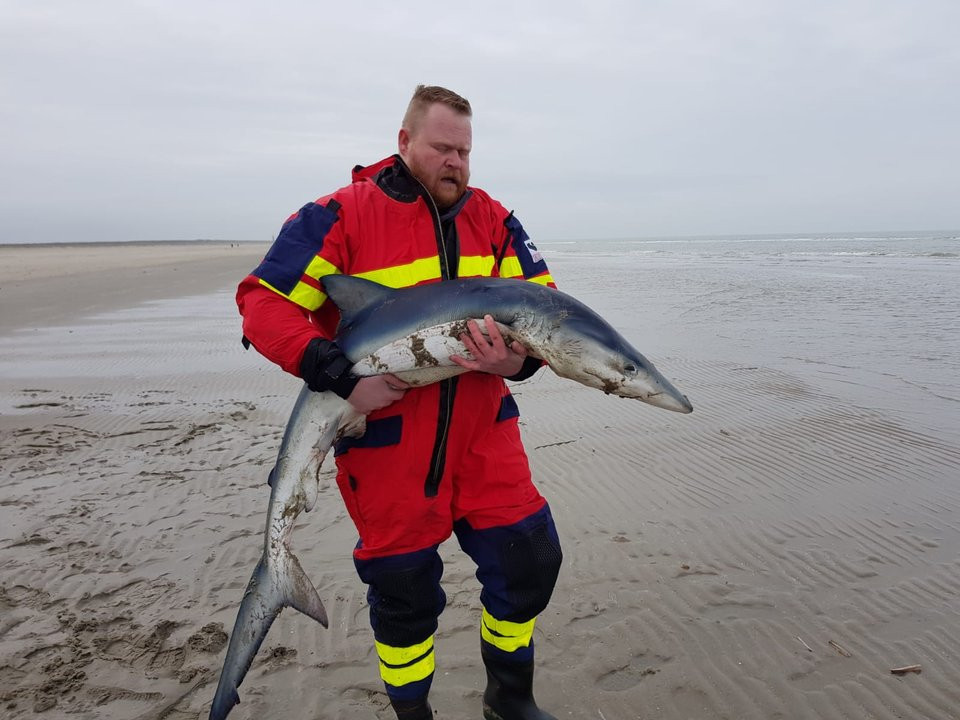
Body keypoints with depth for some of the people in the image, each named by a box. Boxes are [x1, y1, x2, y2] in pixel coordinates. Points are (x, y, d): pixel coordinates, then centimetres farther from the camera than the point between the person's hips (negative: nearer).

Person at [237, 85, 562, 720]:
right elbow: (264, 304, -11)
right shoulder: (343, 216, -7)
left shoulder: (492, 218, 5)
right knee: (404, 590, 10)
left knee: (530, 561, 6)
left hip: (483, 429, 4)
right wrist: (343, 377, -22)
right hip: (388, 440, -3)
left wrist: (520, 359, -20)